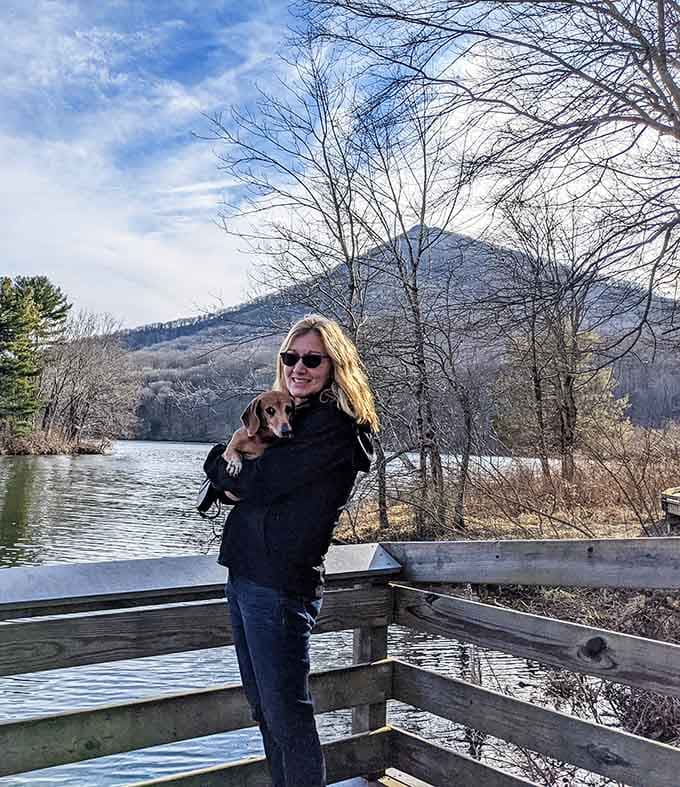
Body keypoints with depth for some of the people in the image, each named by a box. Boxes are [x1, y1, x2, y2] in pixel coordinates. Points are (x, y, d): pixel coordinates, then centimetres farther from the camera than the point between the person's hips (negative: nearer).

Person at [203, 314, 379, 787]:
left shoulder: (335, 425, -14)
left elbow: (259, 482, -18)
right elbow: (244, 486, 16)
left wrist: (222, 466, 2)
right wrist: (238, 479, -7)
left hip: (279, 586, -9)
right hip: (245, 575, 9)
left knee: (286, 714, 1)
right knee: (265, 709, 20)